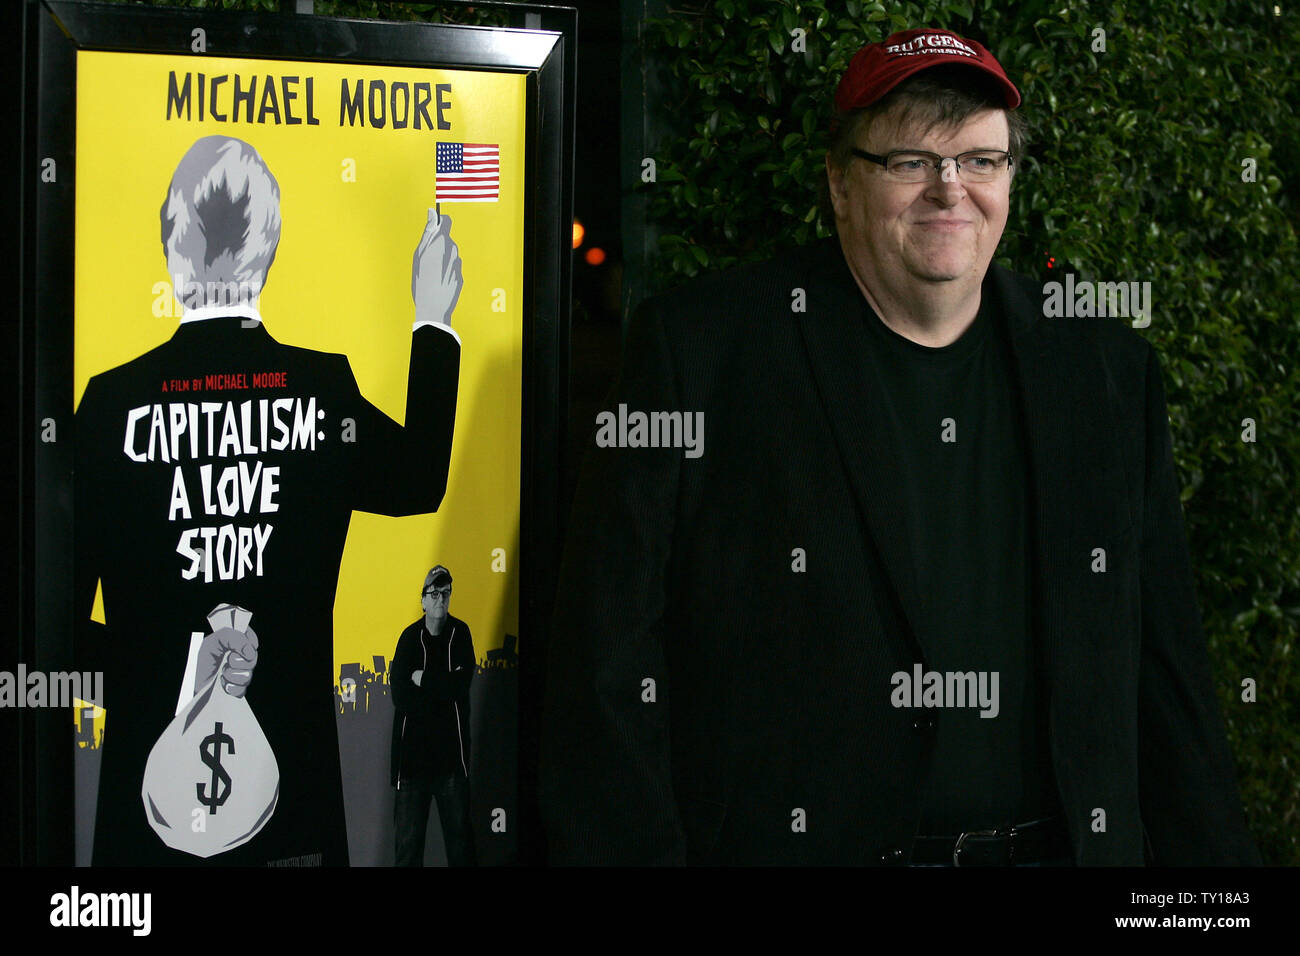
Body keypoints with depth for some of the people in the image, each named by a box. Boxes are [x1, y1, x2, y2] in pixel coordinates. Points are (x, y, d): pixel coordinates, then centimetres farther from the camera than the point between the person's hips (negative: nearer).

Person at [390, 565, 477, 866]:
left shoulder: (460, 633, 4)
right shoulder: (410, 637, 0)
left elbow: (462, 684, -11)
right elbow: (399, 696, -10)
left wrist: (424, 680, -11)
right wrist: (443, 686, -11)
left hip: (451, 751, 1)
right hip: (412, 751, -1)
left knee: (459, 832, 7)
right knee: (408, 839, -1)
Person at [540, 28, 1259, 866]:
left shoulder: (1111, 373, 9)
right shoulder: (700, 352, -3)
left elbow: (1166, 676, 11)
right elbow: (612, 663, -6)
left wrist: (1213, 855, 6)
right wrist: (630, 852, -13)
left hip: (1060, 846, 3)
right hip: (781, 842, -3)